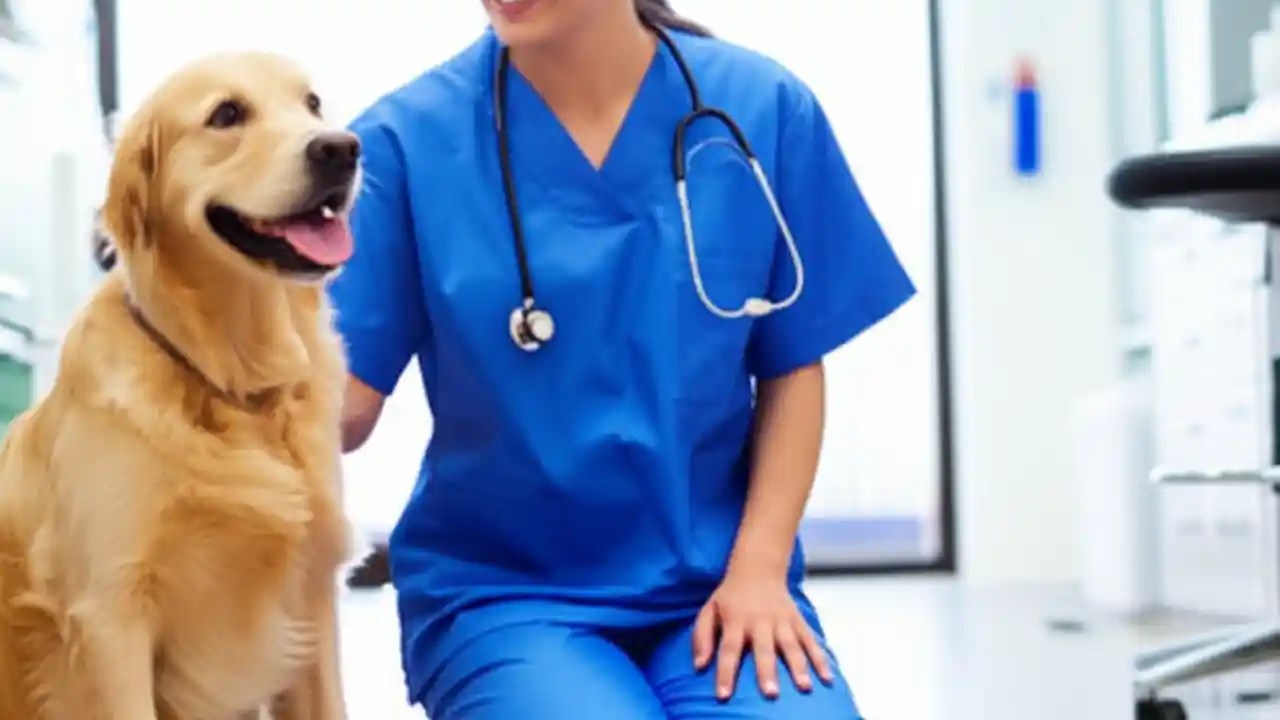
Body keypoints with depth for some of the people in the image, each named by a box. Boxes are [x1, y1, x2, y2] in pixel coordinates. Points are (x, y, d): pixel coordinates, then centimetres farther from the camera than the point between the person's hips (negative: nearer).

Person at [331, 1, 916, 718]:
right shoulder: (411, 136, -7)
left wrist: (758, 566, -7)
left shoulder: (764, 109, -2)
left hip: (714, 580, 1)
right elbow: (342, 402, -10)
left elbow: (792, 371, 3)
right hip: (500, 591, -1)